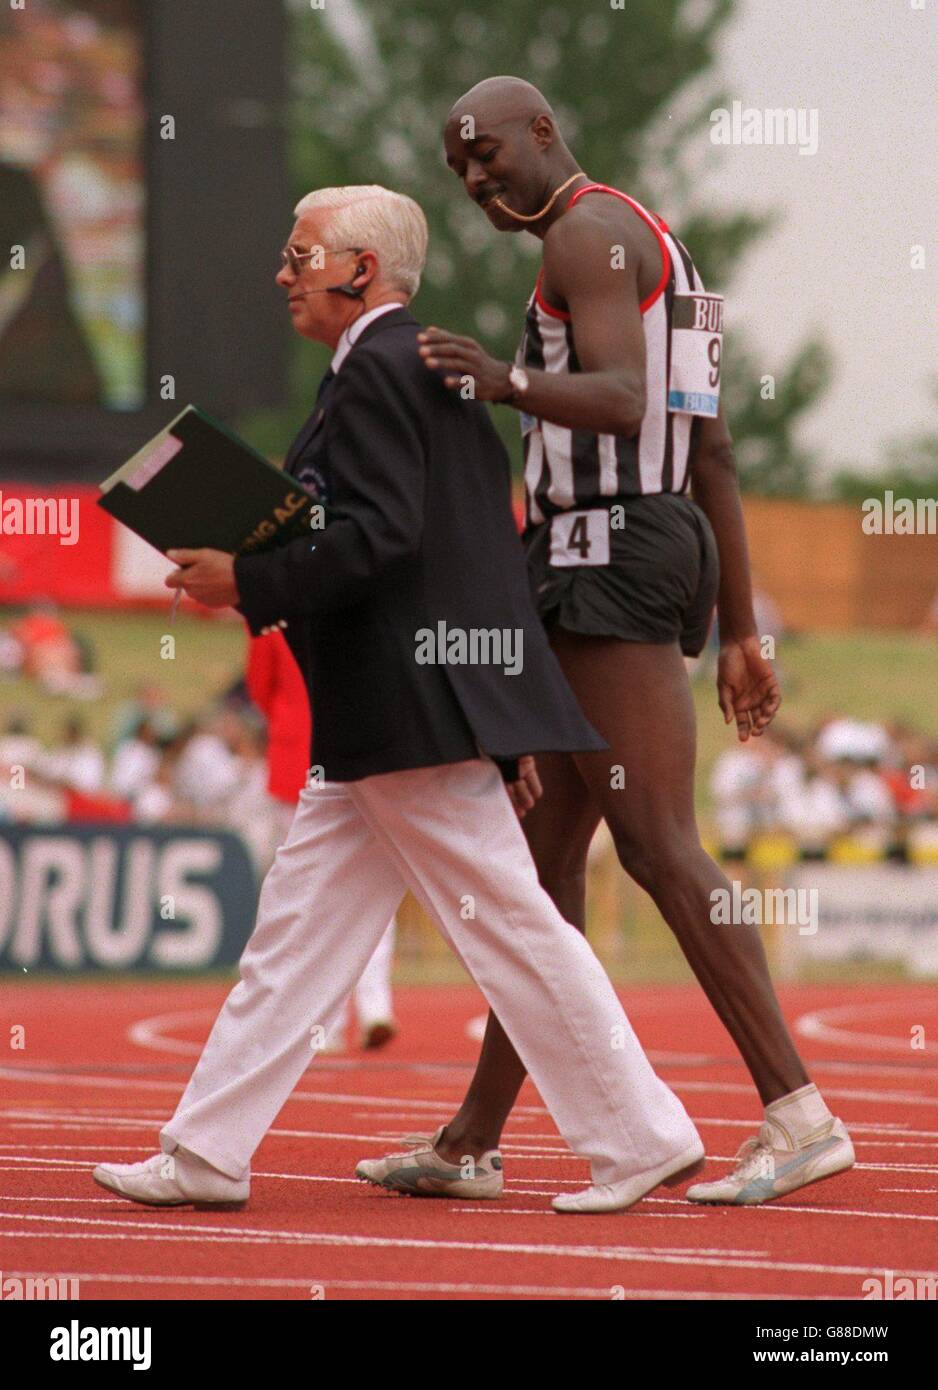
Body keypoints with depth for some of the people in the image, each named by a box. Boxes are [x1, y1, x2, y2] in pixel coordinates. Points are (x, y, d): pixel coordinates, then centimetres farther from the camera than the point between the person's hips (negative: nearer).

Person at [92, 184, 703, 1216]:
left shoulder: (375, 370, -12)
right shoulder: (430, 365, 18)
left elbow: (379, 537, -23)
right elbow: (487, 543, 20)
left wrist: (247, 585, -15)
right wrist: (507, 719, 21)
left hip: (414, 707, -10)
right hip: (385, 726, 10)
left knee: (509, 926, -5)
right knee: (300, 928, 9)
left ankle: (642, 1140, 0)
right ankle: (207, 1157, 11)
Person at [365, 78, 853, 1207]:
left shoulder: (588, 229, -8)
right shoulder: (646, 250, 23)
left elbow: (620, 402, -23)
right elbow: (710, 455, 21)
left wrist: (507, 383, -41)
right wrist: (737, 633, 20)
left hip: (610, 554, -10)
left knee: (657, 846, -15)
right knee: (545, 849, 12)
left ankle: (800, 1117, -20)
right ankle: (474, 1138, 16)